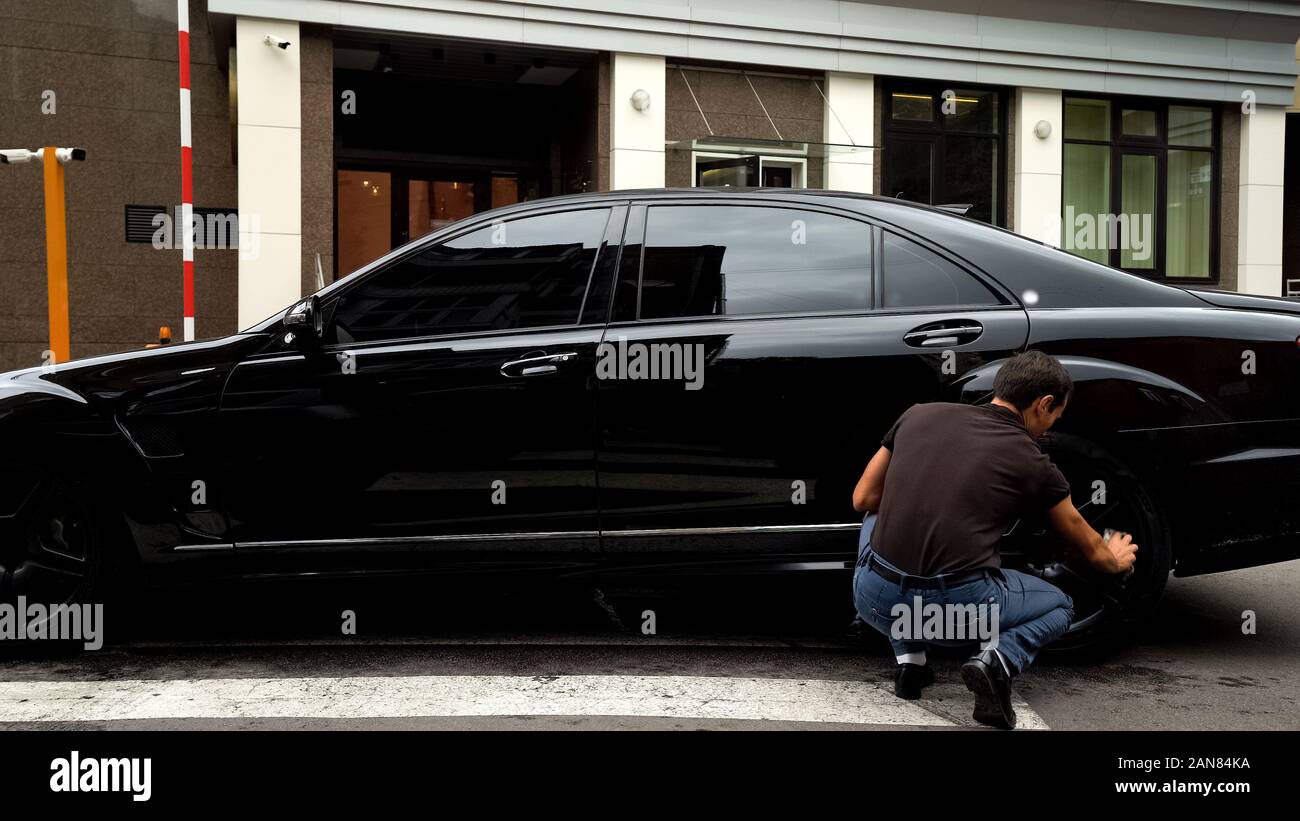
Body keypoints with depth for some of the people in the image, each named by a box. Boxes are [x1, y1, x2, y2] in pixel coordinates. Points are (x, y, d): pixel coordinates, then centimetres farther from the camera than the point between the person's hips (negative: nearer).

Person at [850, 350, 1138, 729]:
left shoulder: (920, 414, 10)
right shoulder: (1033, 463, 7)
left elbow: (864, 499, 18)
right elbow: (1088, 547, 26)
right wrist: (1115, 559, 48)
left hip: (875, 599, 2)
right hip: (957, 608, -1)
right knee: (1058, 606, 30)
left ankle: (908, 658, 19)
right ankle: (998, 659, -3)